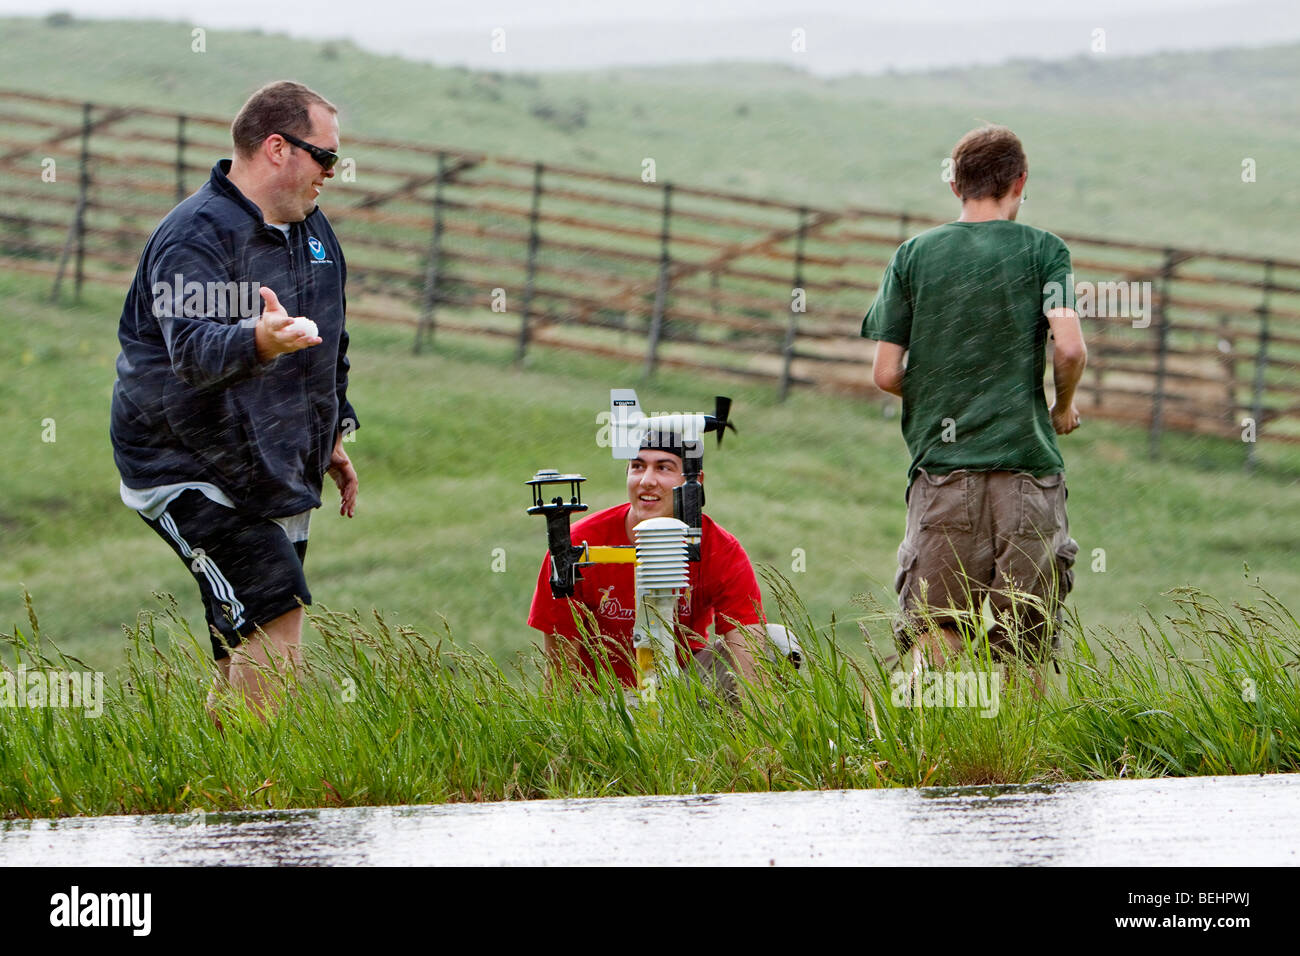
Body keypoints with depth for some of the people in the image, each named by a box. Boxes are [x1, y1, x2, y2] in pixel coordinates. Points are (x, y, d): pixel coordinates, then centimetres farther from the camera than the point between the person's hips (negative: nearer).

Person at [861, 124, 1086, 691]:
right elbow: (1069, 349, -11)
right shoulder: (1042, 251, 2)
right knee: (1026, 645, 4)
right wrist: (1063, 409, 9)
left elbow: (886, 374, 3)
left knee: (933, 633, -2)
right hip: (1027, 463, -1)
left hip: (941, 469, 1)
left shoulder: (914, 255, 7)